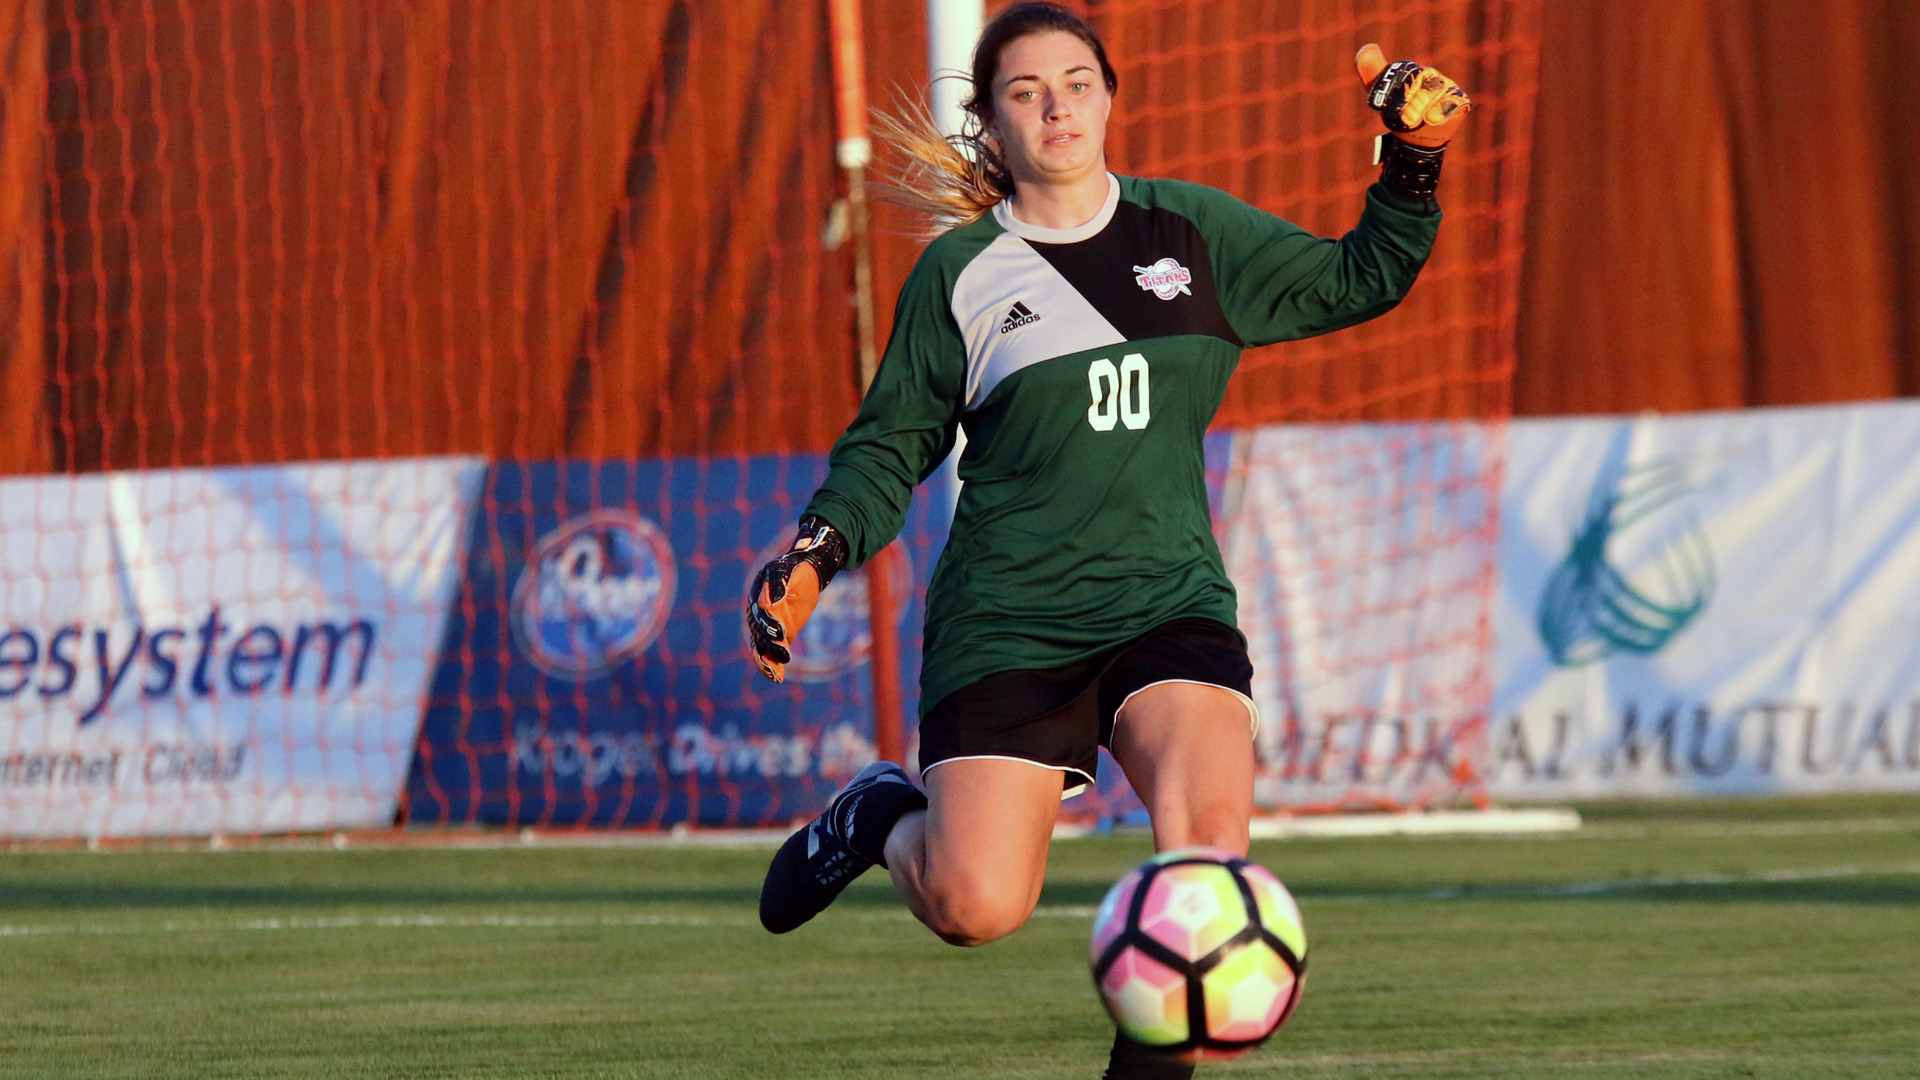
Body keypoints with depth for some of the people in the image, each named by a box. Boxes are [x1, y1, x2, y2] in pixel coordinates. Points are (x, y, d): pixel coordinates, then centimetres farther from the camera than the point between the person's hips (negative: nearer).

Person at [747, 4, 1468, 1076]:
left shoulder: (1194, 232, 9)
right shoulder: (958, 272, 3)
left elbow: (1355, 281, 17)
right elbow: (892, 445, 9)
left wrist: (1413, 162, 2)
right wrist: (816, 553, -7)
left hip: (1170, 601, 1)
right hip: (1005, 621, -1)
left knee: (1212, 831, -27)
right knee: (978, 908, -11)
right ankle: (887, 818, 25)